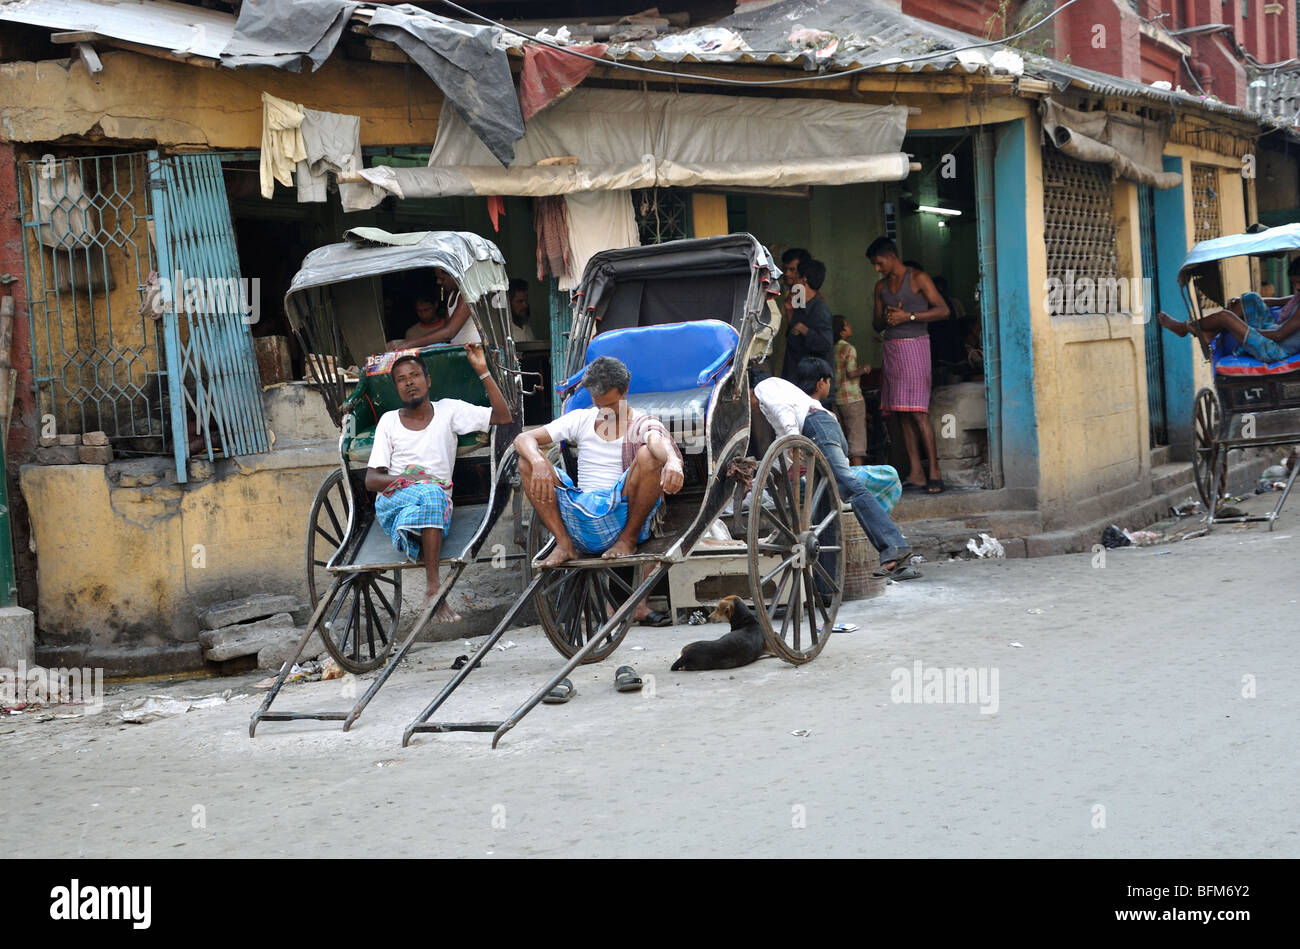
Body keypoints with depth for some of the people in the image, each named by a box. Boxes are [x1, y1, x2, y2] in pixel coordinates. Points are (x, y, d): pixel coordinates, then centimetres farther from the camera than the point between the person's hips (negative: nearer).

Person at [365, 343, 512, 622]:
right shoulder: (389, 421, 15)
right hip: (391, 502, 0)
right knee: (431, 493, -35)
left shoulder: (448, 410, 15)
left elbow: (502, 417, 6)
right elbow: (371, 480, 9)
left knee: (435, 496, -38)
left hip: (437, 505, 0)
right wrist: (403, 479, -11)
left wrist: (482, 371, 1)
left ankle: (432, 589, -42)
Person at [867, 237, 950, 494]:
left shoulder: (917, 278, -3)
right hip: (891, 348, 7)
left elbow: (943, 310, -8)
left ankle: (934, 472, -12)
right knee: (903, 414, 1)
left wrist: (908, 316, -14)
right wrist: (886, 318, -2)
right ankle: (916, 473, 0)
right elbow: (876, 323, 21)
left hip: (914, 345, -7)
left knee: (918, 412, -13)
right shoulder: (881, 286, 17)